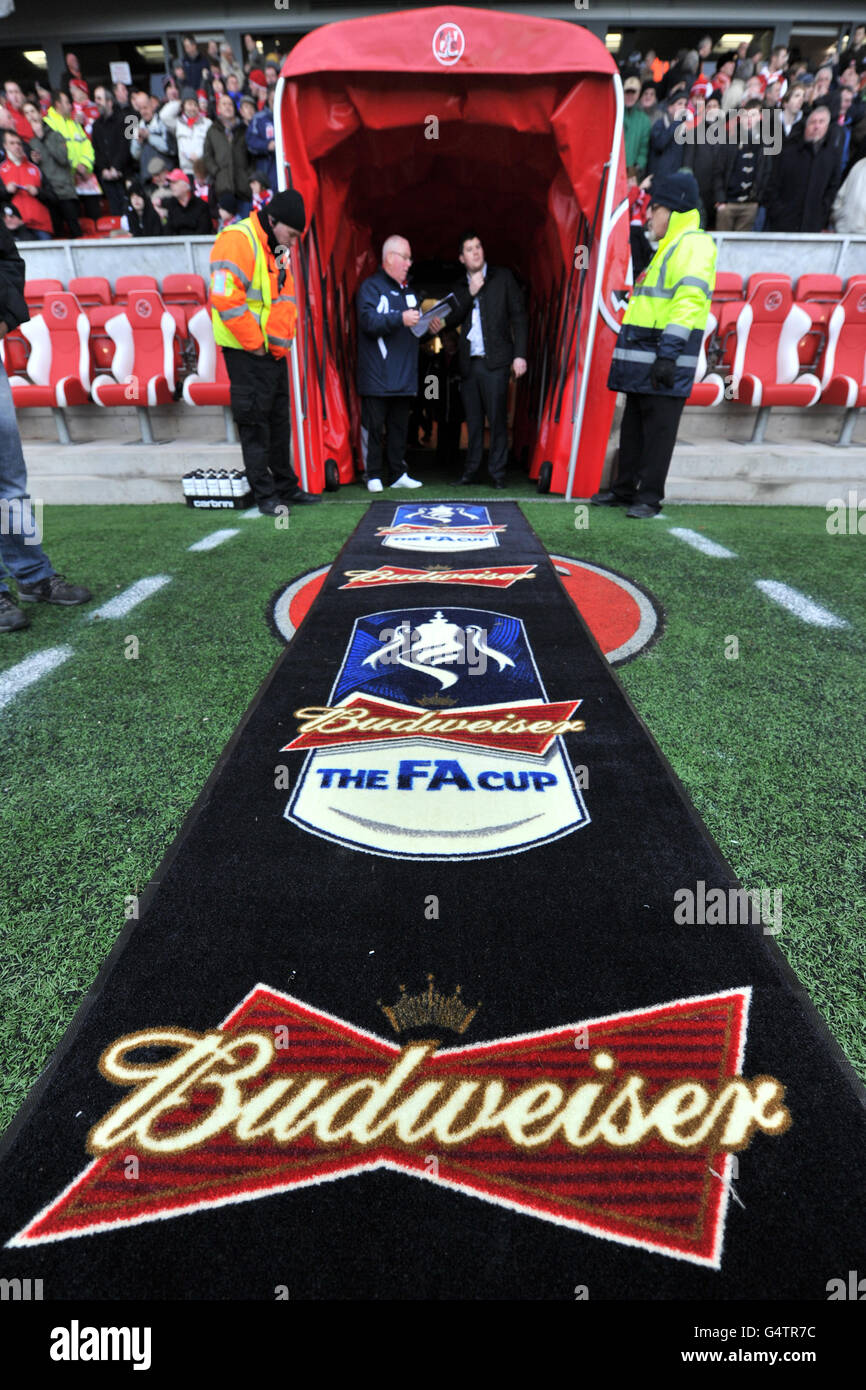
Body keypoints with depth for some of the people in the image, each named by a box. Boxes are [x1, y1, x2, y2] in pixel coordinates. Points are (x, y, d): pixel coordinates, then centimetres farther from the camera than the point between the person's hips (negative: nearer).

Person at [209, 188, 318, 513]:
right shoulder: (237, 241, -13)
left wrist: (281, 342, 8)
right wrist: (254, 344, -17)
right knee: (255, 422, -5)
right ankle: (265, 494, 1)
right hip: (248, 353, -9)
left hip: (275, 352, 9)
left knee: (278, 420, 13)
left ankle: (286, 485, 22)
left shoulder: (275, 249, 17)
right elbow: (225, 298, -22)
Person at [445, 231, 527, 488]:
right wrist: (470, 294, -3)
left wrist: (519, 354, -6)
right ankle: (471, 471, 12)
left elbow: (518, 316, 4)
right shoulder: (459, 288, 18)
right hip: (469, 363, 4)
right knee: (473, 420, 5)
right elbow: (451, 321, 8)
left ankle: (497, 472, -2)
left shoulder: (503, 277, 9)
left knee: (497, 418, -7)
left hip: (495, 361, -3)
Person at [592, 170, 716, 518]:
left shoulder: (693, 245, -6)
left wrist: (668, 352, -28)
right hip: (643, 355, 10)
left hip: (665, 360, -10)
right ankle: (624, 488, 17)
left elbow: (689, 300, -19)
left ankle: (649, 496, -7)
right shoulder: (668, 248, 26)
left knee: (658, 429, -9)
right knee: (633, 424, 10)